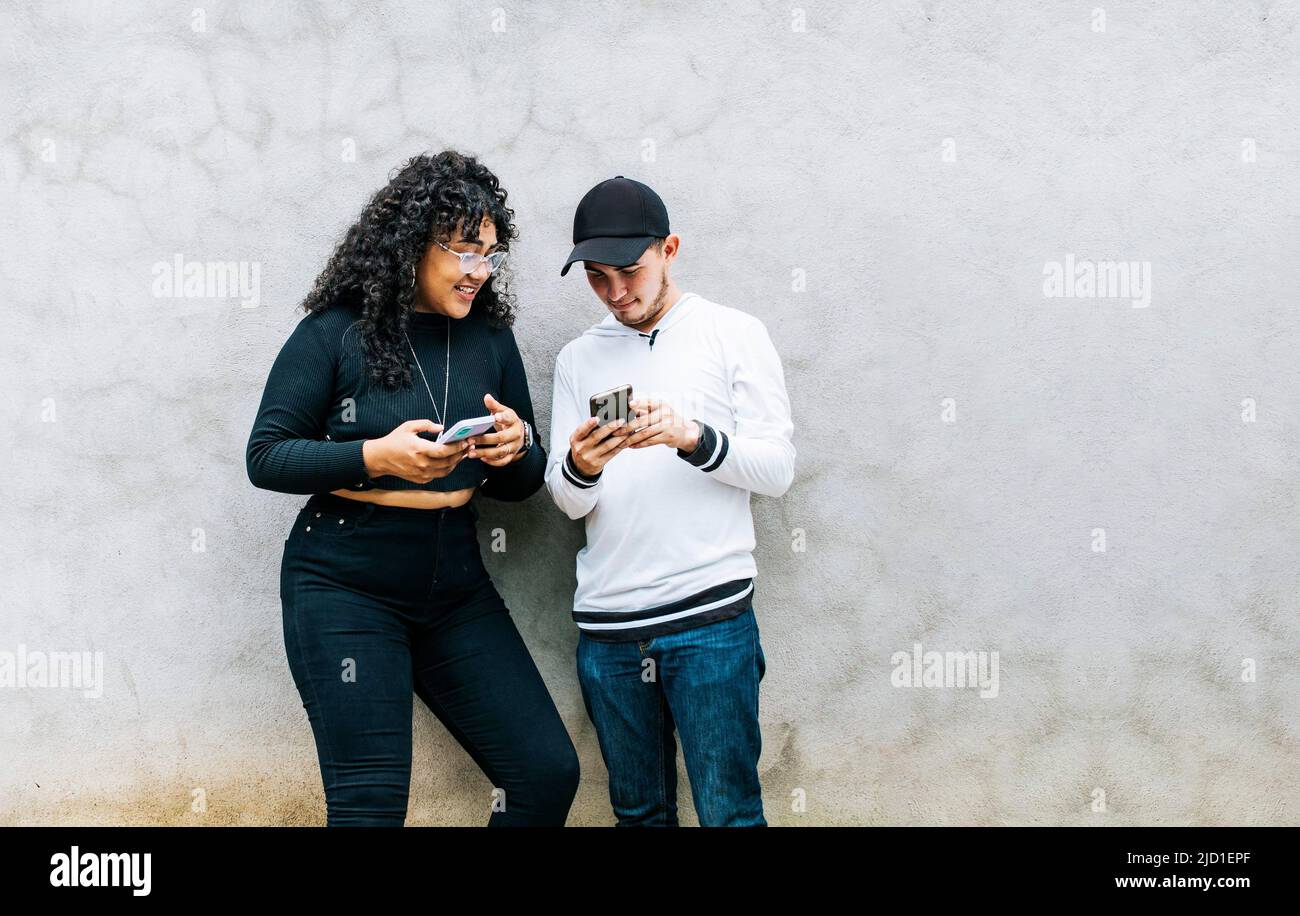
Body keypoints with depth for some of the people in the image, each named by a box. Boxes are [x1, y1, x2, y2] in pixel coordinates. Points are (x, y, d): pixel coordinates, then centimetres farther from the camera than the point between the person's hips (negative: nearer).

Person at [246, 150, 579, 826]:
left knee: (548, 774, 1)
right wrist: (377, 457, -21)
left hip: (455, 590, 5)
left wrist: (516, 451, -12)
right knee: (370, 801, -7)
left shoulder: (490, 338, 6)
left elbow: (521, 485, 12)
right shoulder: (335, 333, -7)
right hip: (344, 586, -5)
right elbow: (266, 456, -8)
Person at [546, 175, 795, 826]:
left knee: (728, 812, -2)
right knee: (638, 812, 12)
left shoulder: (734, 334, 3)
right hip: (606, 624, 4)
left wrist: (691, 437, -20)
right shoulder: (579, 358, 13)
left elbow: (777, 469, -3)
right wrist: (579, 467, -16)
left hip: (710, 616, -3)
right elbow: (568, 502, 7)